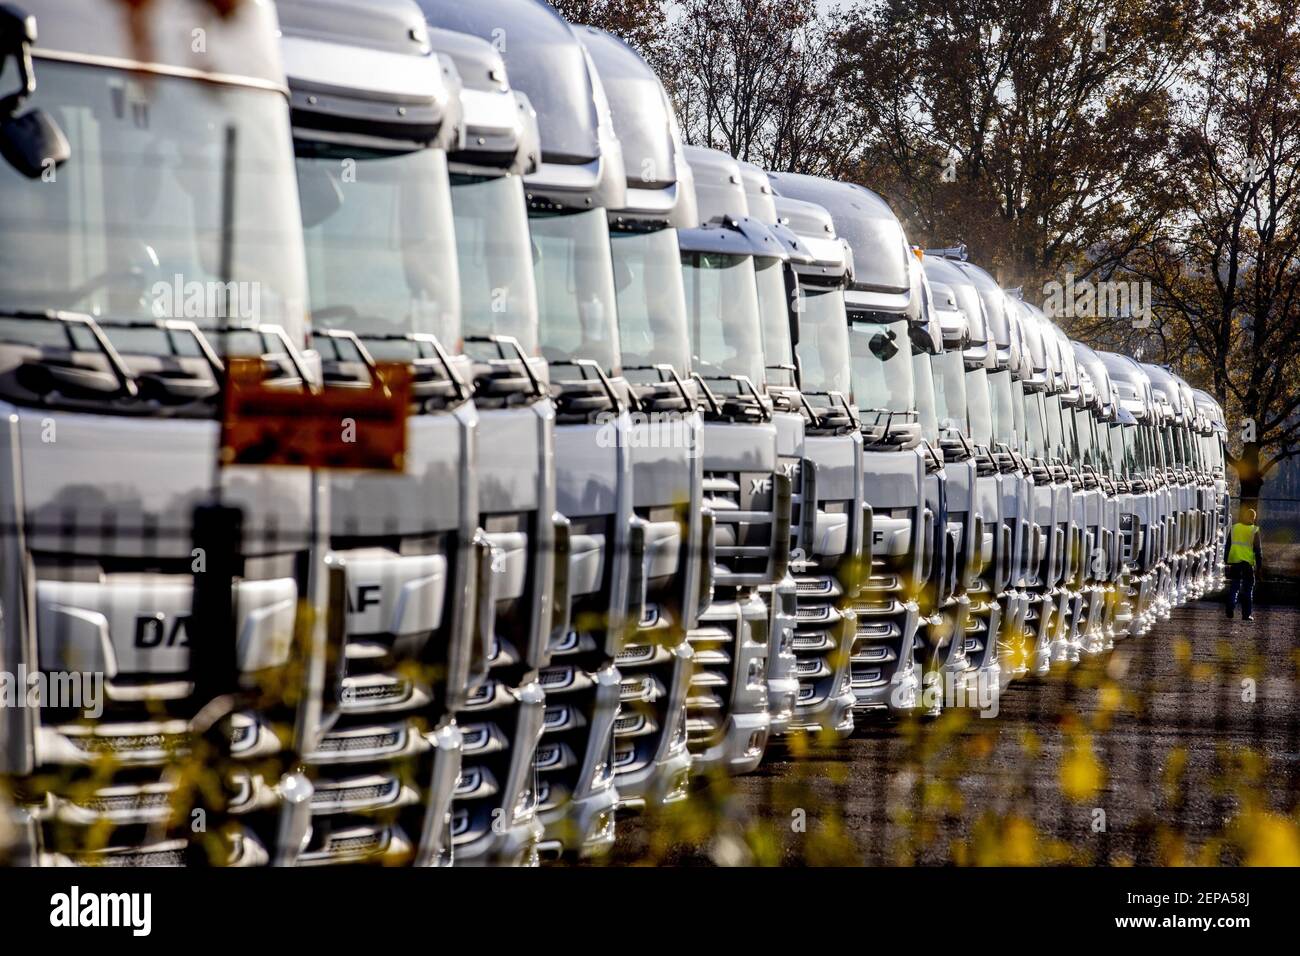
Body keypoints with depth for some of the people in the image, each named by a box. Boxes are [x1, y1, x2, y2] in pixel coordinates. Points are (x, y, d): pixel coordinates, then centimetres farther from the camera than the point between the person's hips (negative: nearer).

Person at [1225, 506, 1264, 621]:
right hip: (1248, 563, -3)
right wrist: (1259, 565, 3)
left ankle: (1230, 609, 2)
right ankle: (1246, 614, 3)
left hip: (1234, 561, 3)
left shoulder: (1234, 528, 5)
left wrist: (1226, 560, 16)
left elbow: (1228, 545, 10)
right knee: (1247, 589, 4)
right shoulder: (1254, 531, -5)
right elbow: (1258, 549, -3)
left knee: (1234, 586, 13)